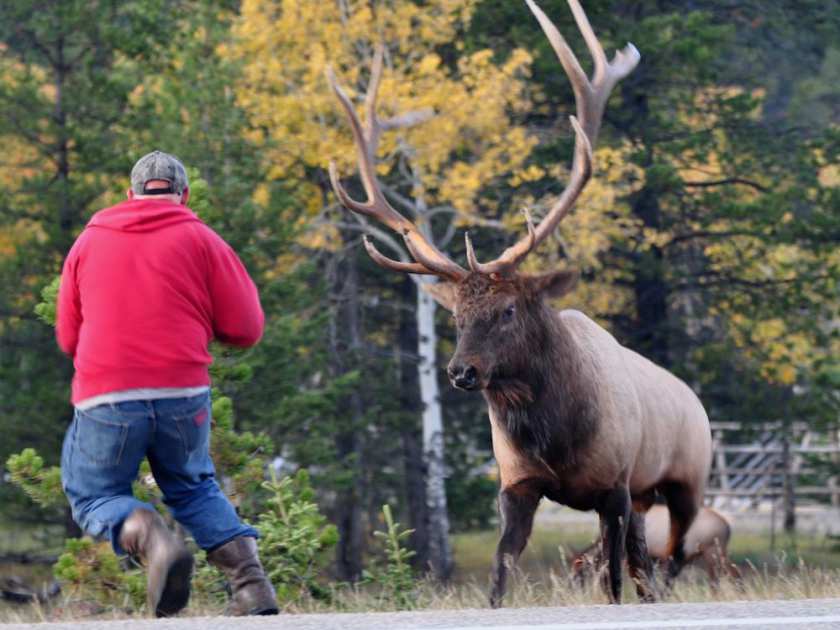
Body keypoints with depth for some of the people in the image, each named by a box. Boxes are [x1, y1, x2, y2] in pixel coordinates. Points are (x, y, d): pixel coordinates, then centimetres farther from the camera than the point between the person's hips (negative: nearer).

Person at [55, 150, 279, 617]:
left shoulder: (89, 242, 12)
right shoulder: (203, 241, 7)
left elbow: (69, 337, 17)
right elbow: (245, 330, 3)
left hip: (107, 397, -1)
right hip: (184, 395, 1)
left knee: (94, 496, 12)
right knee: (195, 490, 22)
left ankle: (151, 539, -20)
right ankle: (252, 584, 3)